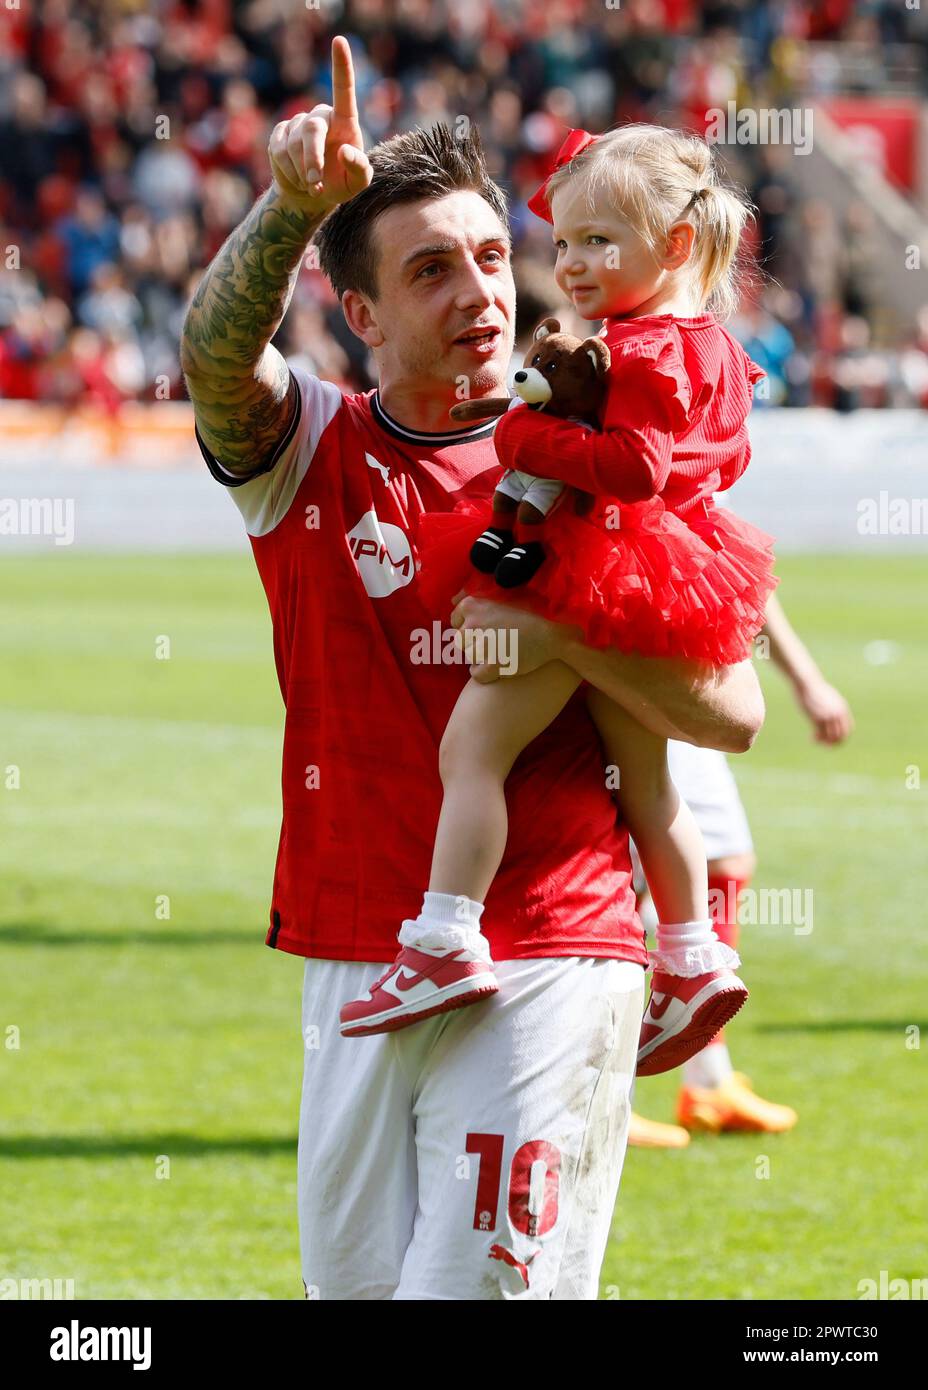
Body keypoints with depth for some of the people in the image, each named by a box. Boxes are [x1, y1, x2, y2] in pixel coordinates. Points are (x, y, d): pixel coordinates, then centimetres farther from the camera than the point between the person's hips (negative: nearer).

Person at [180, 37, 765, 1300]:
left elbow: (733, 713, 1)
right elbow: (216, 352, -18)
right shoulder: (309, 451, 6)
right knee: (353, 1285, 8)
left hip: (548, 969, -3)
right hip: (353, 963, 3)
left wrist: (562, 638, -14)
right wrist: (296, 204, -36)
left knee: (474, 1287, -10)